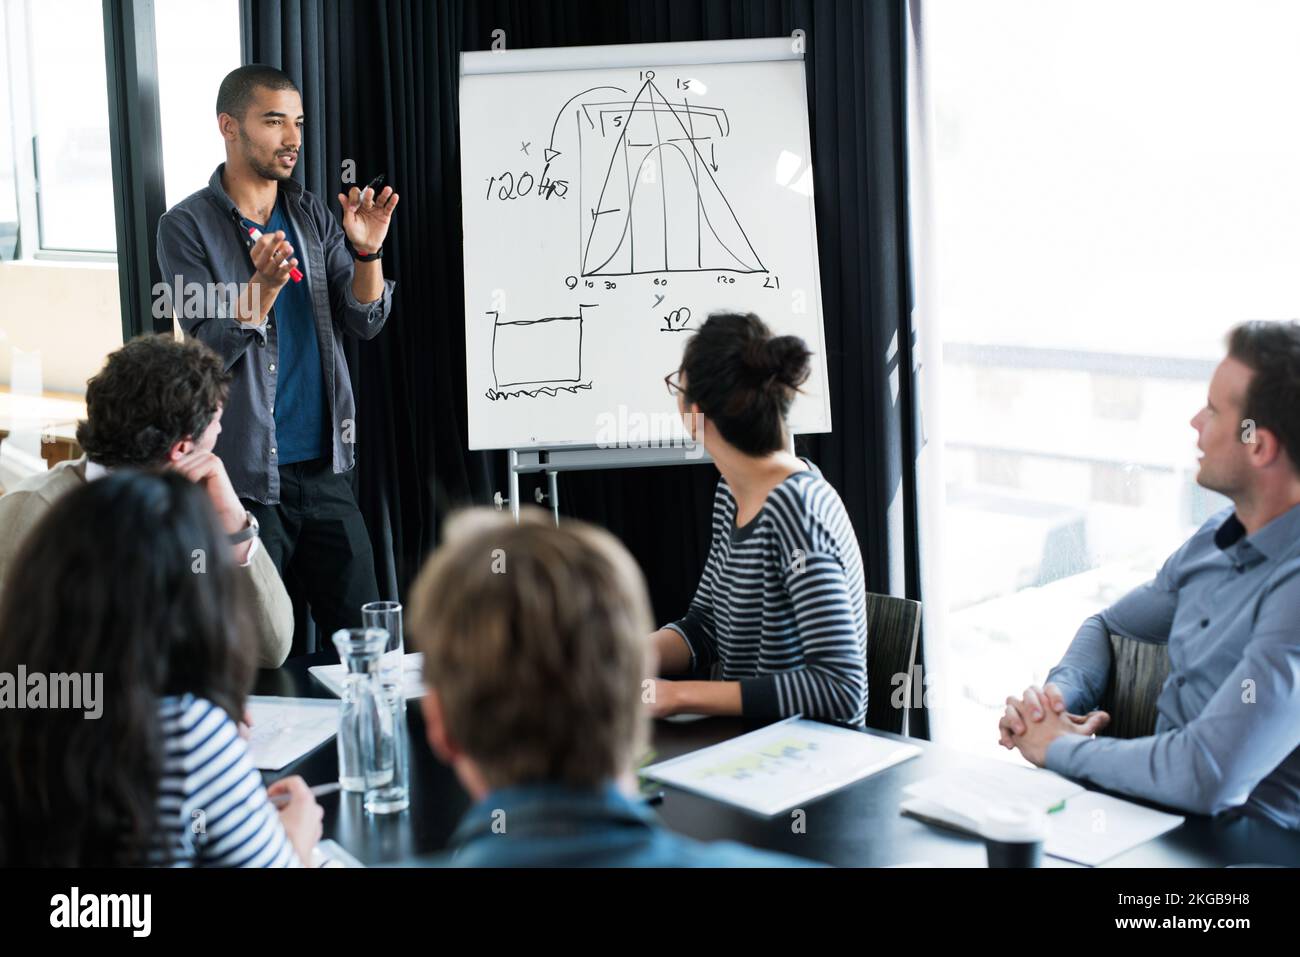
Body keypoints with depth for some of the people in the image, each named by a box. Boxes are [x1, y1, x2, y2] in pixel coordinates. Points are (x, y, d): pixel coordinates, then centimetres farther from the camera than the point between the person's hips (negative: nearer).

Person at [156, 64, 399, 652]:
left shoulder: (313, 217, 10)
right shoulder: (187, 227, -4)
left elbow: (364, 323, 3)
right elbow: (208, 350, -12)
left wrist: (367, 252, -15)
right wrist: (263, 286, -28)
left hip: (325, 469, 4)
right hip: (246, 476, -4)